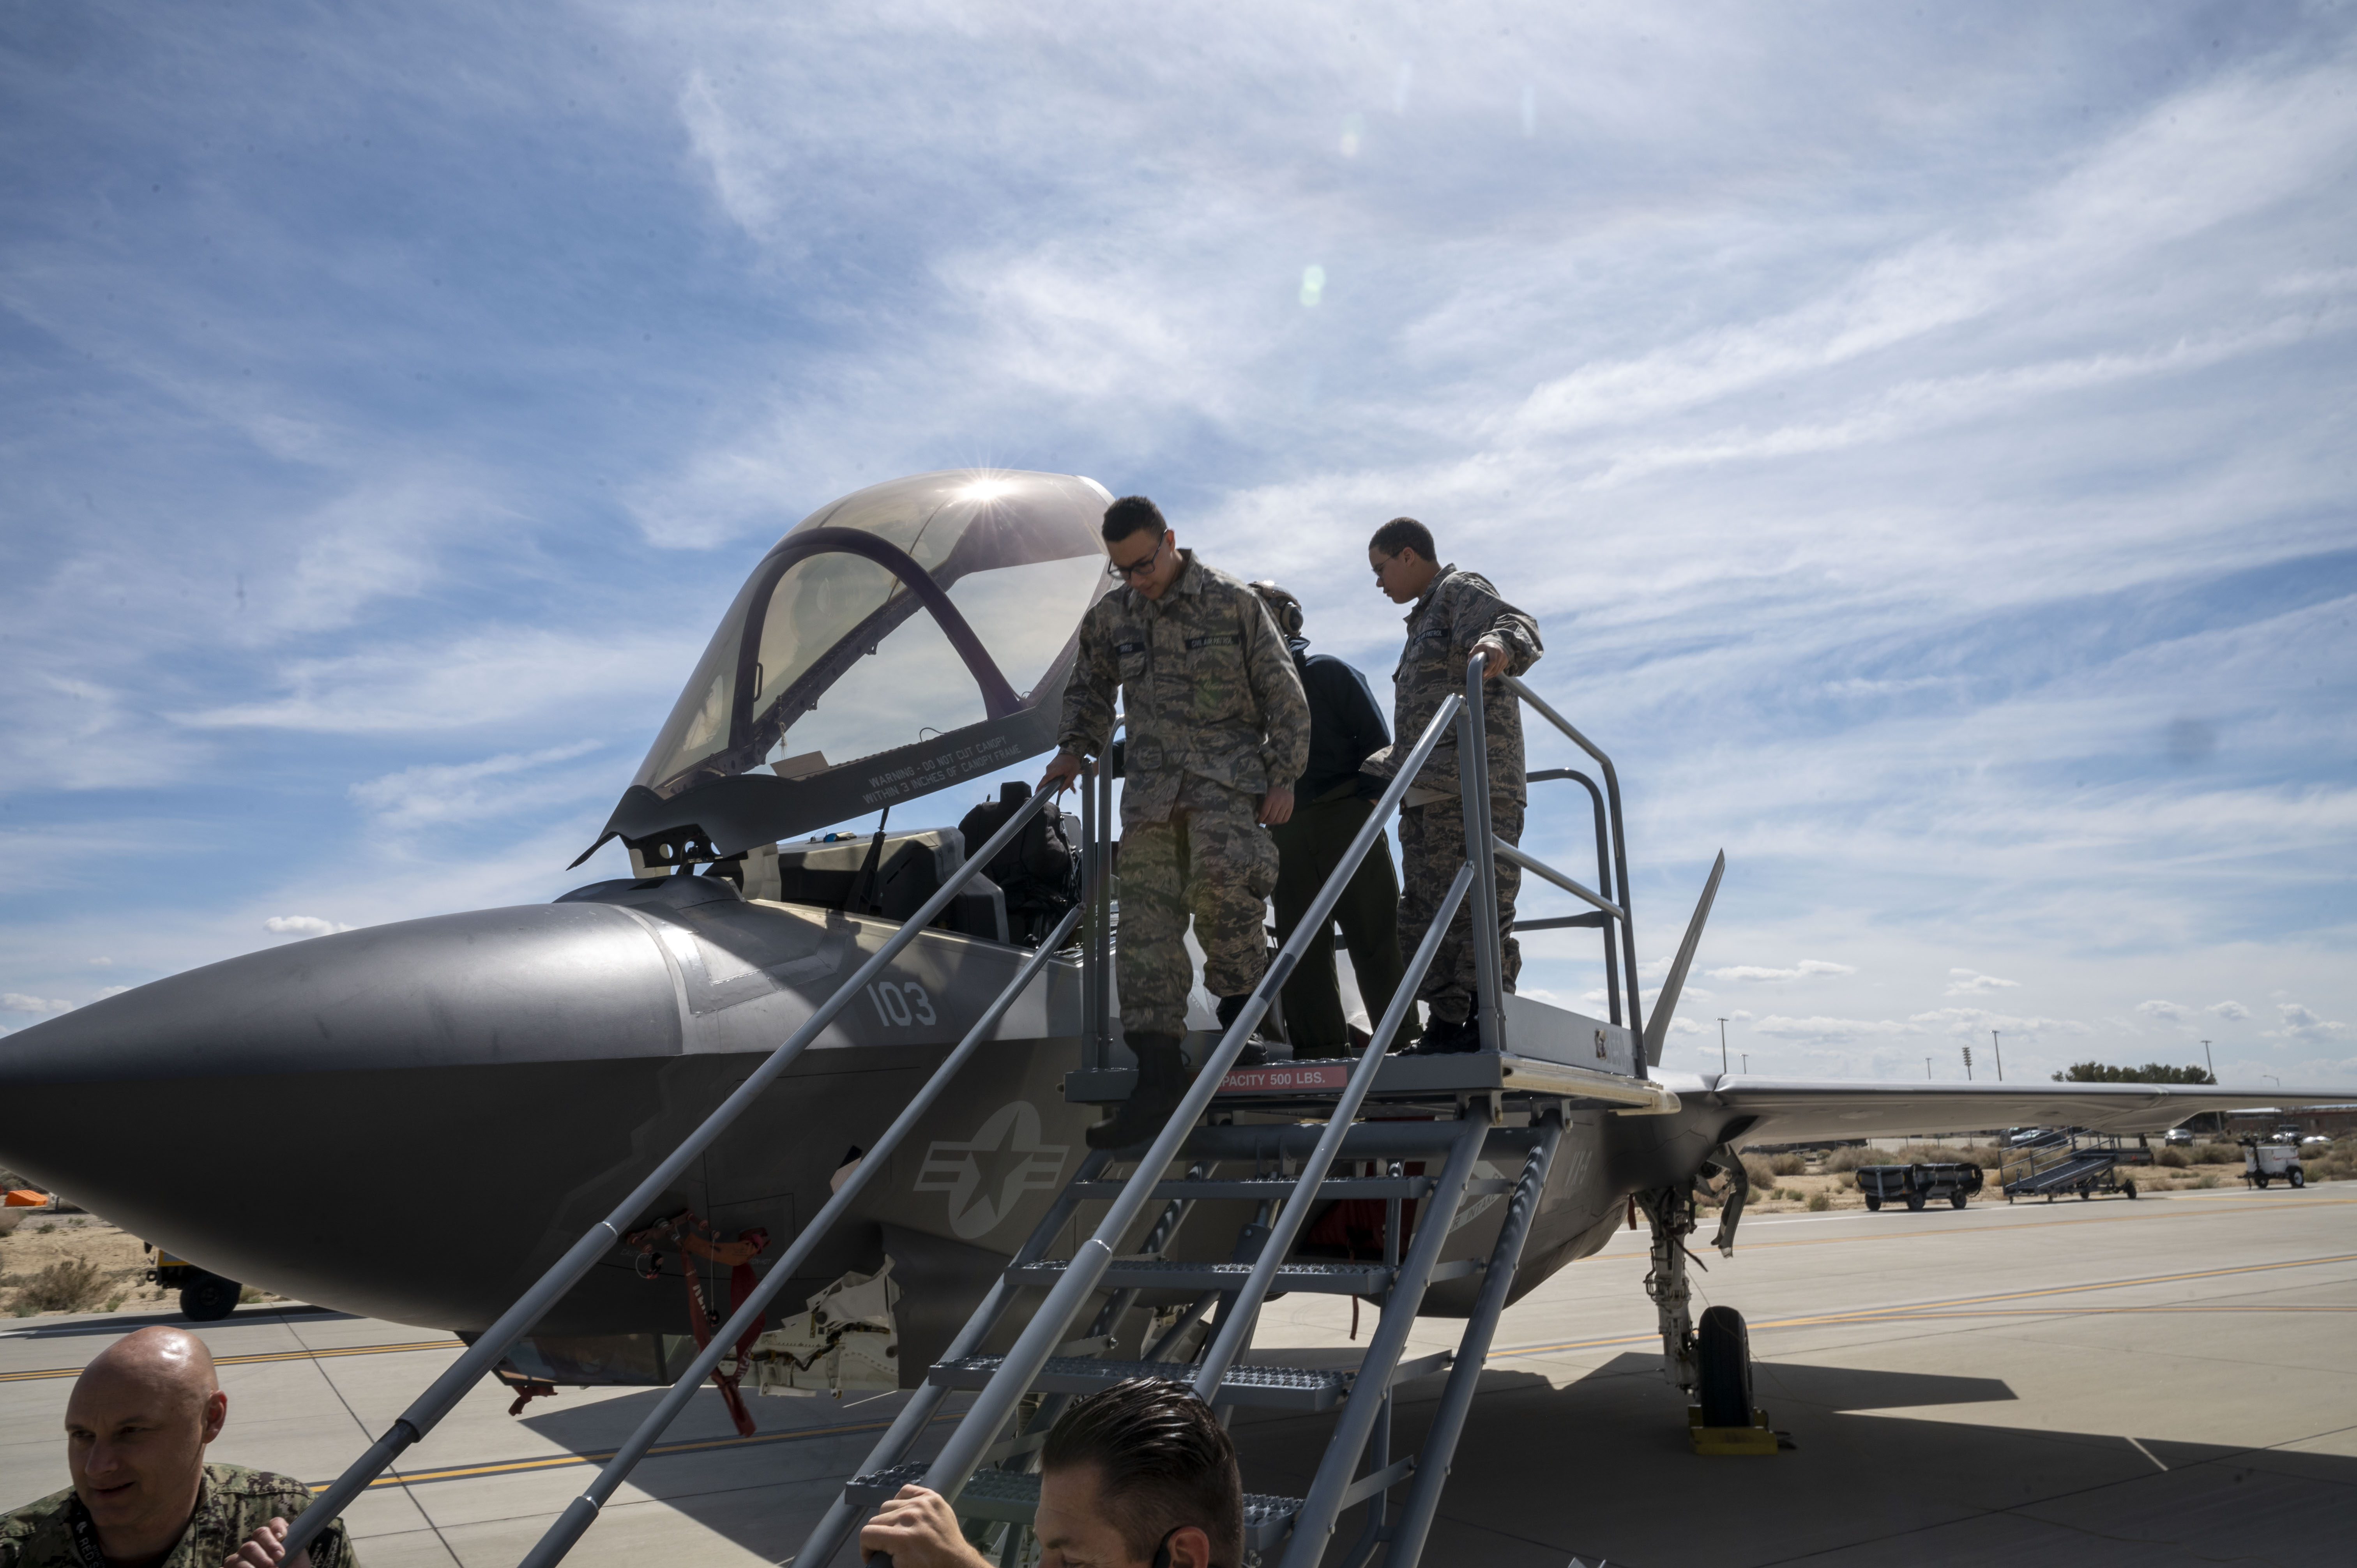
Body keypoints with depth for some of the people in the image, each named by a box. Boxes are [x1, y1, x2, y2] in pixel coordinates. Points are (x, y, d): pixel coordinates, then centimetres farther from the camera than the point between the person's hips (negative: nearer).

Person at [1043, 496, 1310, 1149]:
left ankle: (1243, 1005, -4)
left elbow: (1283, 692, 3)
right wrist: (1075, 748, 12)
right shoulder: (1110, 617, 11)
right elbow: (1089, 689, 28)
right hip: (1150, 783, 4)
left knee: (1217, 876, -30)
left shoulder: (1232, 602, -1)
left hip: (1228, 772, -4)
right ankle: (1159, 1075, -5)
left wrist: (1284, 776, -2)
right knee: (1145, 917, -6)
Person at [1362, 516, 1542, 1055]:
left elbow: (1520, 628, -19)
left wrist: (1500, 643, -40)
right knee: (1424, 908, 6)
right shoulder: (1426, 618, 32)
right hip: (1426, 791, 10)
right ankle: (1444, 1023, 8)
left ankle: (1491, 1019, -11)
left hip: (1474, 783, -10)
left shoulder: (1463, 591, 3)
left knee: (1477, 902, -13)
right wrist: (1382, 768, 37)